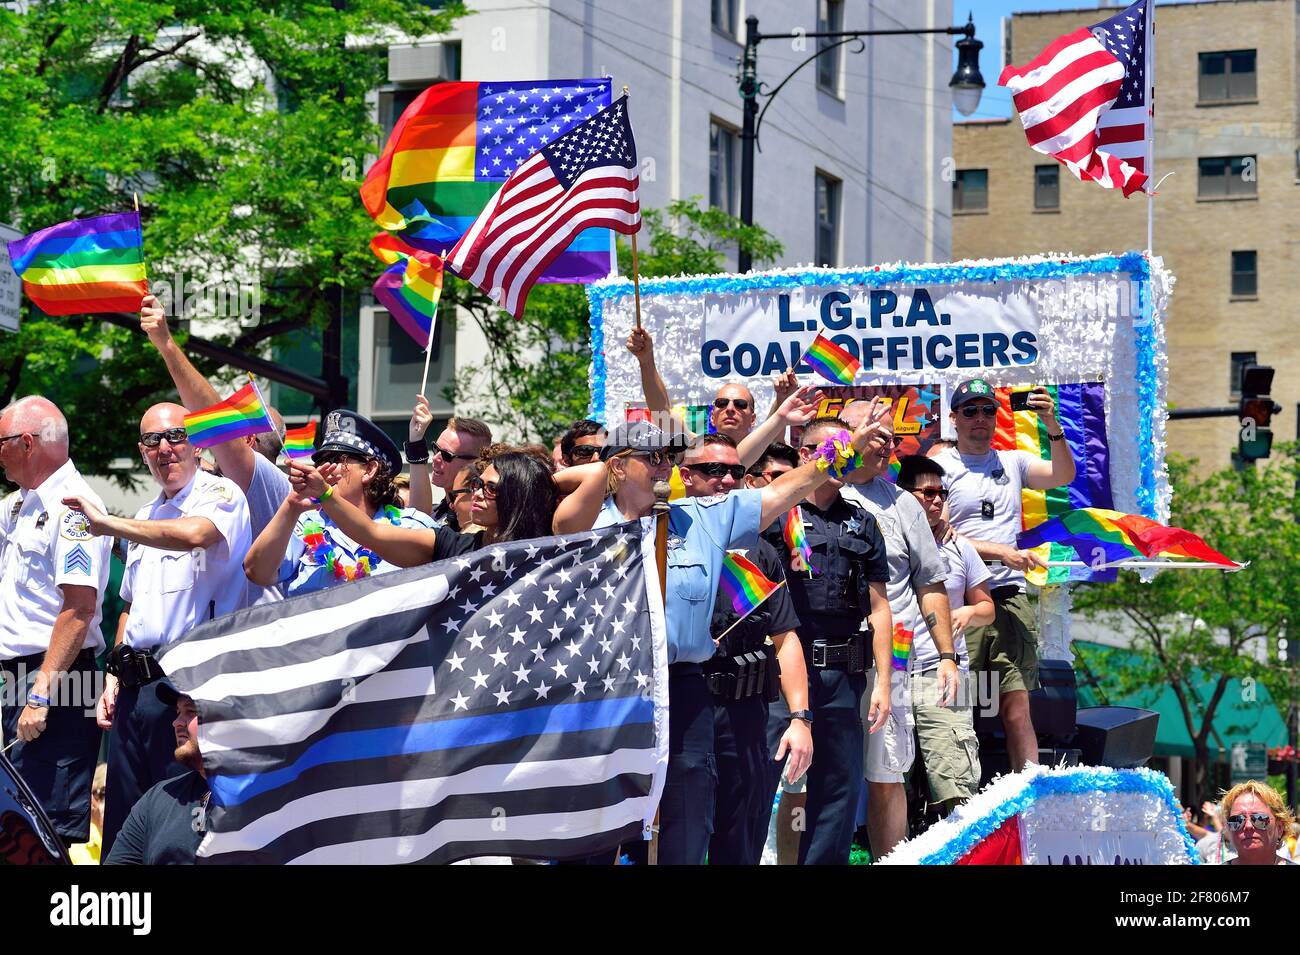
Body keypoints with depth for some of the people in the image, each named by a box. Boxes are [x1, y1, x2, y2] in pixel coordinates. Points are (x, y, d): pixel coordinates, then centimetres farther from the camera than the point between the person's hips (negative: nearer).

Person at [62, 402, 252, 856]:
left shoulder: (220, 493, -5)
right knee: (122, 825, 9)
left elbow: (195, 533, -29)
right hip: (134, 688, 8)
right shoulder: (147, 517, 20)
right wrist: (115, 676, 16)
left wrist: (108, 524, -20)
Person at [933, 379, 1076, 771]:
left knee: (1017, 703, -1)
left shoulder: (1012, 462, 18)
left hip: (1012, 599, 3)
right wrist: (1003, 553, -12)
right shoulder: (940, 467, 4)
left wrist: (1052, 426, -10)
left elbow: (1063, 476, 4)